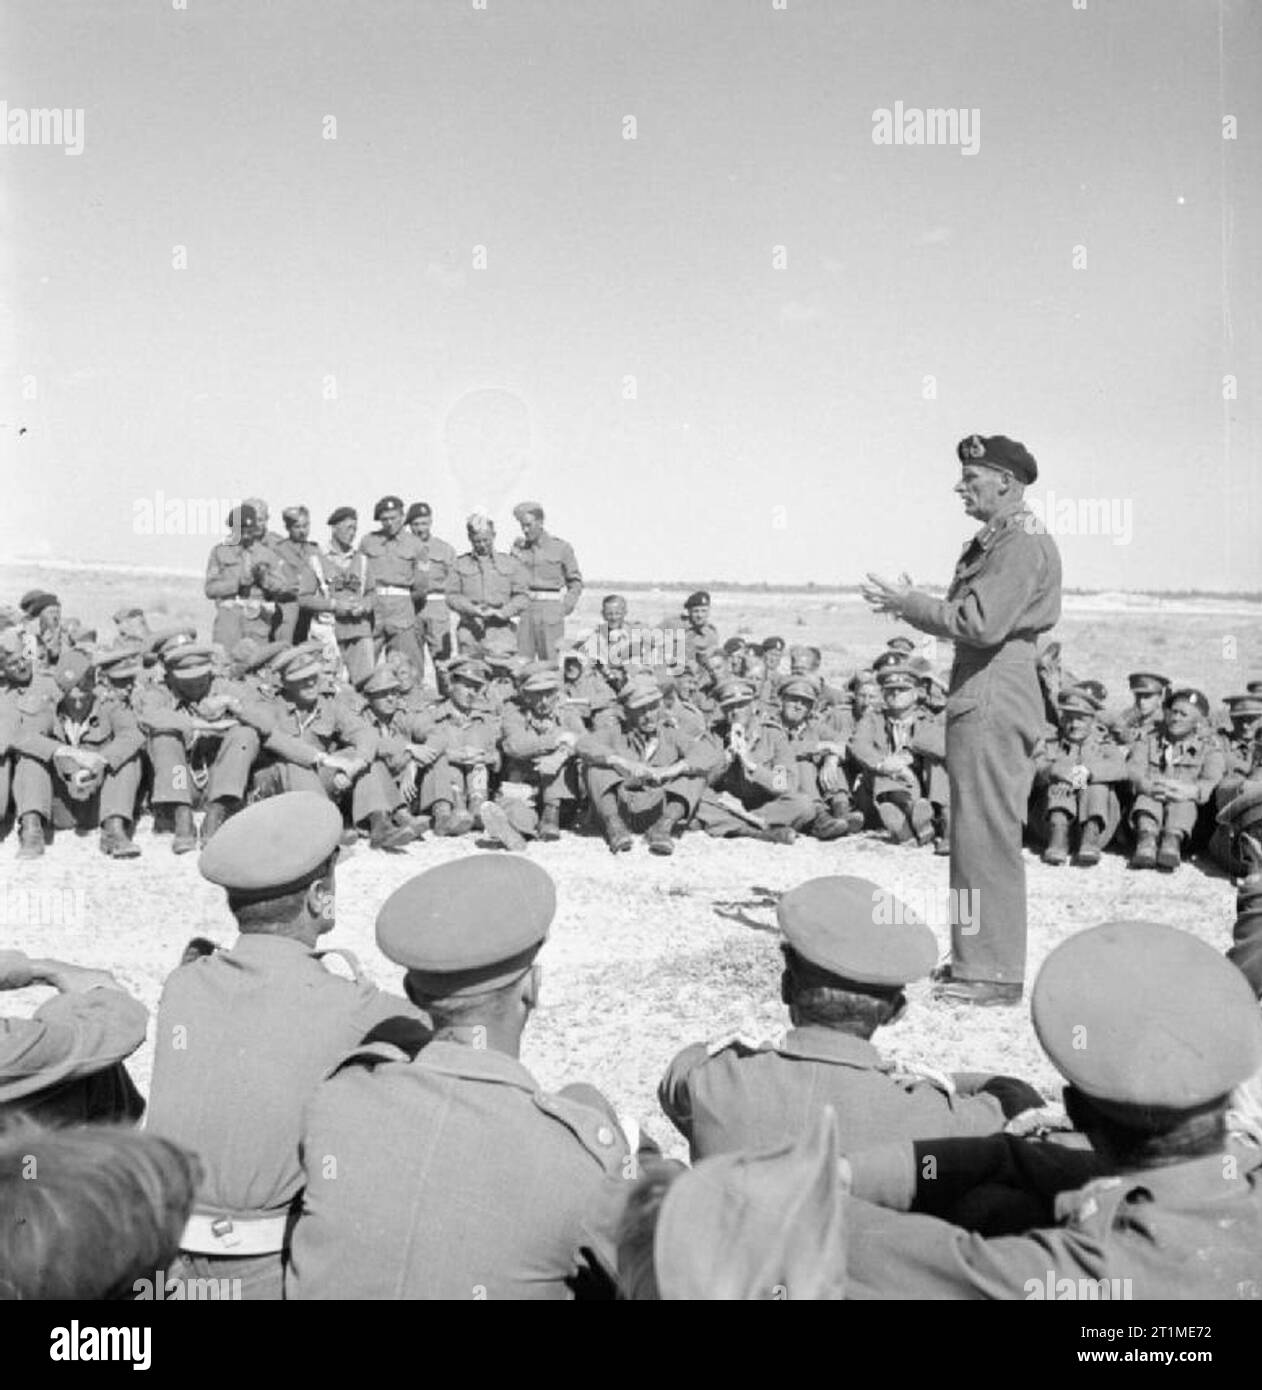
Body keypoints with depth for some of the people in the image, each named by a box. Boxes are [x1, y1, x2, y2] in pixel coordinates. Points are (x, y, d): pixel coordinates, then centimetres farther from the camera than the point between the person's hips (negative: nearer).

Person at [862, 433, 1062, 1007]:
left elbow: (980, 623, -22)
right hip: (980, 702, 11)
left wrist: (910, 604, -13)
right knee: (979, 834, 14)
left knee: (986, 835, -7)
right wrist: (913, 604, 6)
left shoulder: (1023, 545, -13)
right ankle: (976, 958, 23)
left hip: (993, 704, -11)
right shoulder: (990, 542, 20)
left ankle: (993, 974, -1)